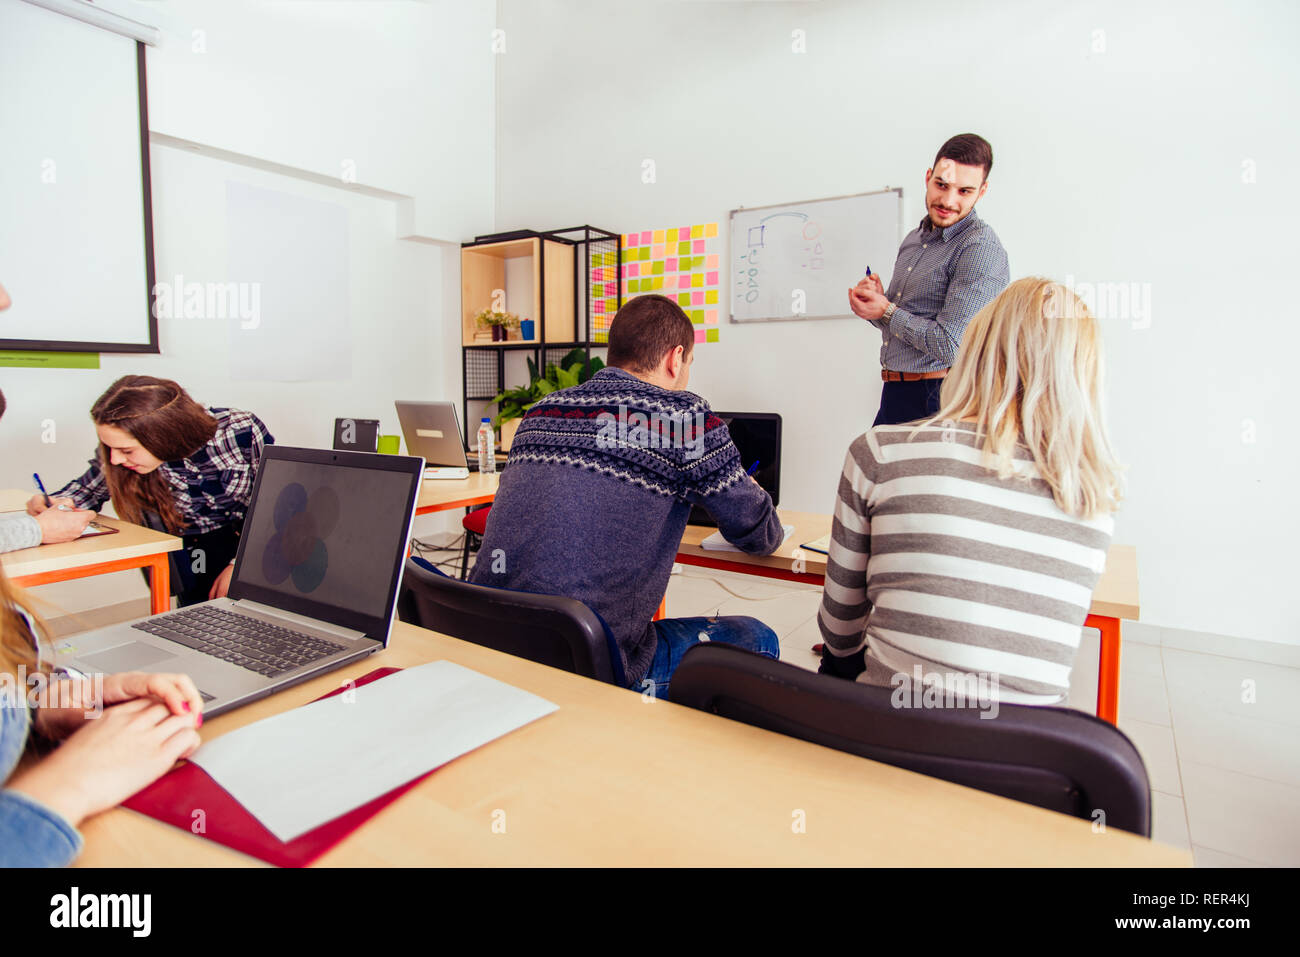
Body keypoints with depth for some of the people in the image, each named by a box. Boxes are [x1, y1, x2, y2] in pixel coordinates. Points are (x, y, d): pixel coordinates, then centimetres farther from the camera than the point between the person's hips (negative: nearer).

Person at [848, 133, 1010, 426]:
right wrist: (874, 299, -2)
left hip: (937, 401, -8)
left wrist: (886, 310, -12)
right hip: (893, 394, 8)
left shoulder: (981, 247, -15)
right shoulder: (914, 239, 12)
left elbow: (950, 345, -22)